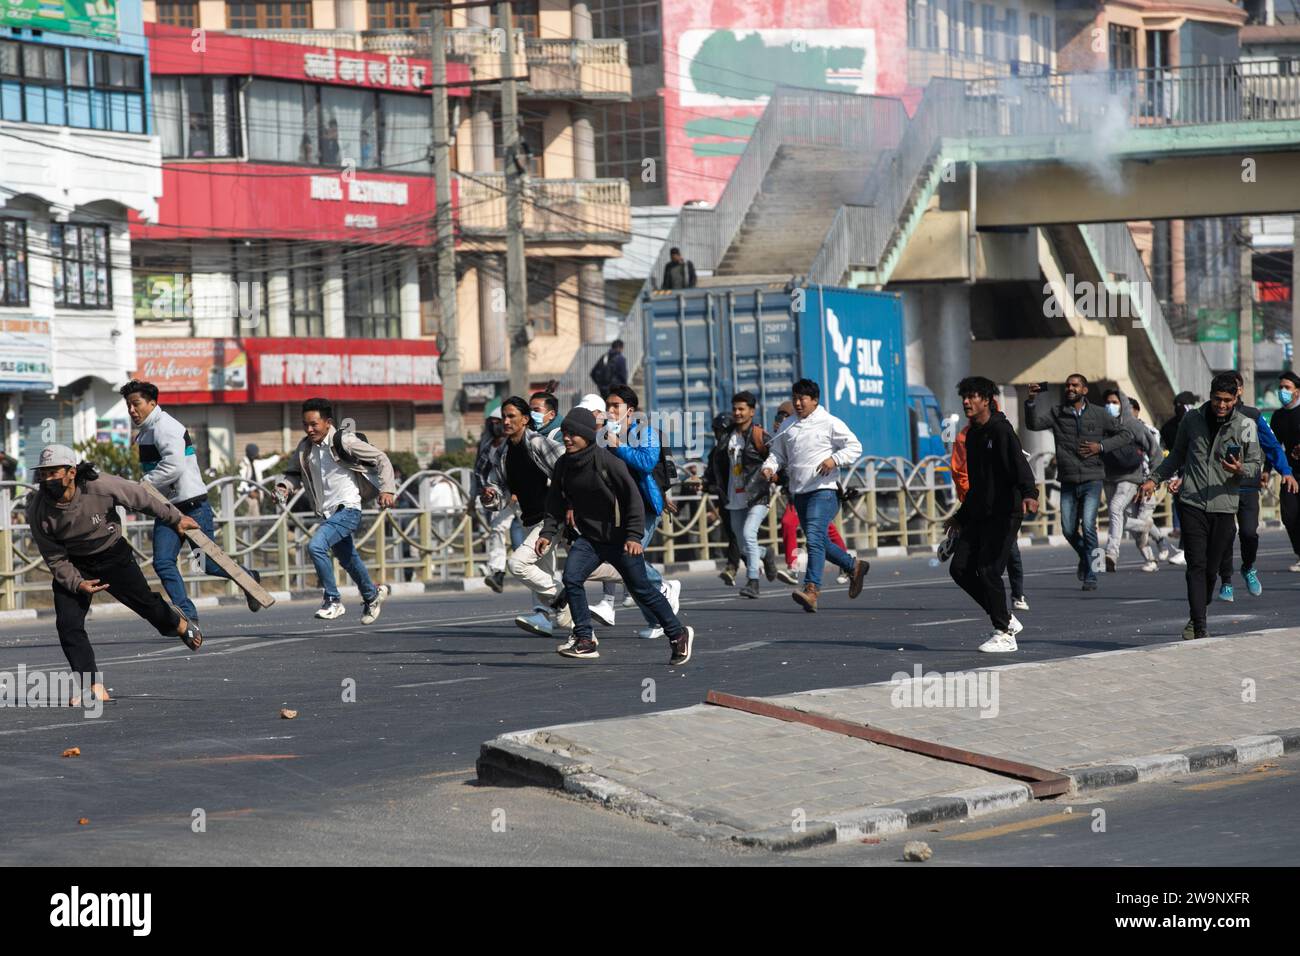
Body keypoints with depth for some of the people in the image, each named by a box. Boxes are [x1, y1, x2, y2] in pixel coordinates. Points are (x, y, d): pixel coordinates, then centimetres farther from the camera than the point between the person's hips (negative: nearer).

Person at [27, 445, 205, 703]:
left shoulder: (100, 486, -29)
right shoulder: (39, 511, -23)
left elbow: (140, 498, -11)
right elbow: (54, 558, -11)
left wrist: (175, 519, 1)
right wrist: (77, 583, -26)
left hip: (113, 556, -1)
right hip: (72, 566, 1)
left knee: (144, 602, 11)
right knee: (68, 624, -14)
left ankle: (180, 625, 46)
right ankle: (94, 688, -10)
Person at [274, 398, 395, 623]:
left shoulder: (344, 441, -14)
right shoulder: (305, 448, 5)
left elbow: (380, 459, -10)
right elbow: (294, 472, 18)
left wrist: (386, 489, -21)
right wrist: (284, 486, -5)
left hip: (347, 509, -8)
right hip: (328, 513, 8)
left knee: (316, 546, -25)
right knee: (348, 561, 21)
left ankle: (333, 600, -15)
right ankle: (372, 595, 47)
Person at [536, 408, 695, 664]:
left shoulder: (607, 461, -19)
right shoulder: (563, 465, -1)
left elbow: (633, 496, -17)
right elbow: (556, 502, 11)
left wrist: (634, 536, -22)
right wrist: (548, 532, -2)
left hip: (620, 539, -5)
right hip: (588, 537, 5)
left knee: (642, 590, 5)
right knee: (571, 577, -17)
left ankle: (678, 634, 24)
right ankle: (585, 641, -9)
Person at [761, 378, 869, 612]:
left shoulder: (829, 423, -2)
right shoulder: (788, 427, 14)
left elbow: (855, 447, -2)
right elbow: (777, 452, 21)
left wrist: (835, 459, -18)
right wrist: (770, 467, -1)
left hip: (823, 490, -7)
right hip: (799, 493, 7)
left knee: (814, 538, -22)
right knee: (819, 542, 15)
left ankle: (811, 589, -30)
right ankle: (854, 566, 36)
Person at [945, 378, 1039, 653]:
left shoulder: (1001, 430, -10)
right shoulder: (972, 435, 18)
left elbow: (1018, 462, -26)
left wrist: (1029, 493, -44)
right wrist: (961, 516, 34)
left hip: (1003, 514, -9)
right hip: (978, 514, 9)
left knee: (988, 571, -12)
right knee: (960, 568, 2)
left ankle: (1004, 635, 0)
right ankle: (1005, 619, 14)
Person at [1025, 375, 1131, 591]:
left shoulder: (1098, 415, 3)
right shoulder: (1056, 413, 3)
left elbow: (1125, 434, 8)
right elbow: (1034, 423, -12)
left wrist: (1101, 446, -6)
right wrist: (1032, 401, -28)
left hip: (1092, 480, -2)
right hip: (1068, 482, 2)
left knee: (1088, 526, -14)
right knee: (1069, 530, 5)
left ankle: (1090, 576, -6)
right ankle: (1085, 556, 36)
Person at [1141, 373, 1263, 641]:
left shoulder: (1246, 426, 1)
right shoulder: (1192, 419, 7)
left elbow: (1257, 464, 4)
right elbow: (1177, 456, 22)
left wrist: (1241, 470, -17)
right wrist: (1155, 479, 15)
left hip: (1224, 507, 0)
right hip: (1193, 505, 0)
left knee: (1211, 570, 4)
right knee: (1196, 566, -10)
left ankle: (1195, 619, 25)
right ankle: (1199, 628, -15)